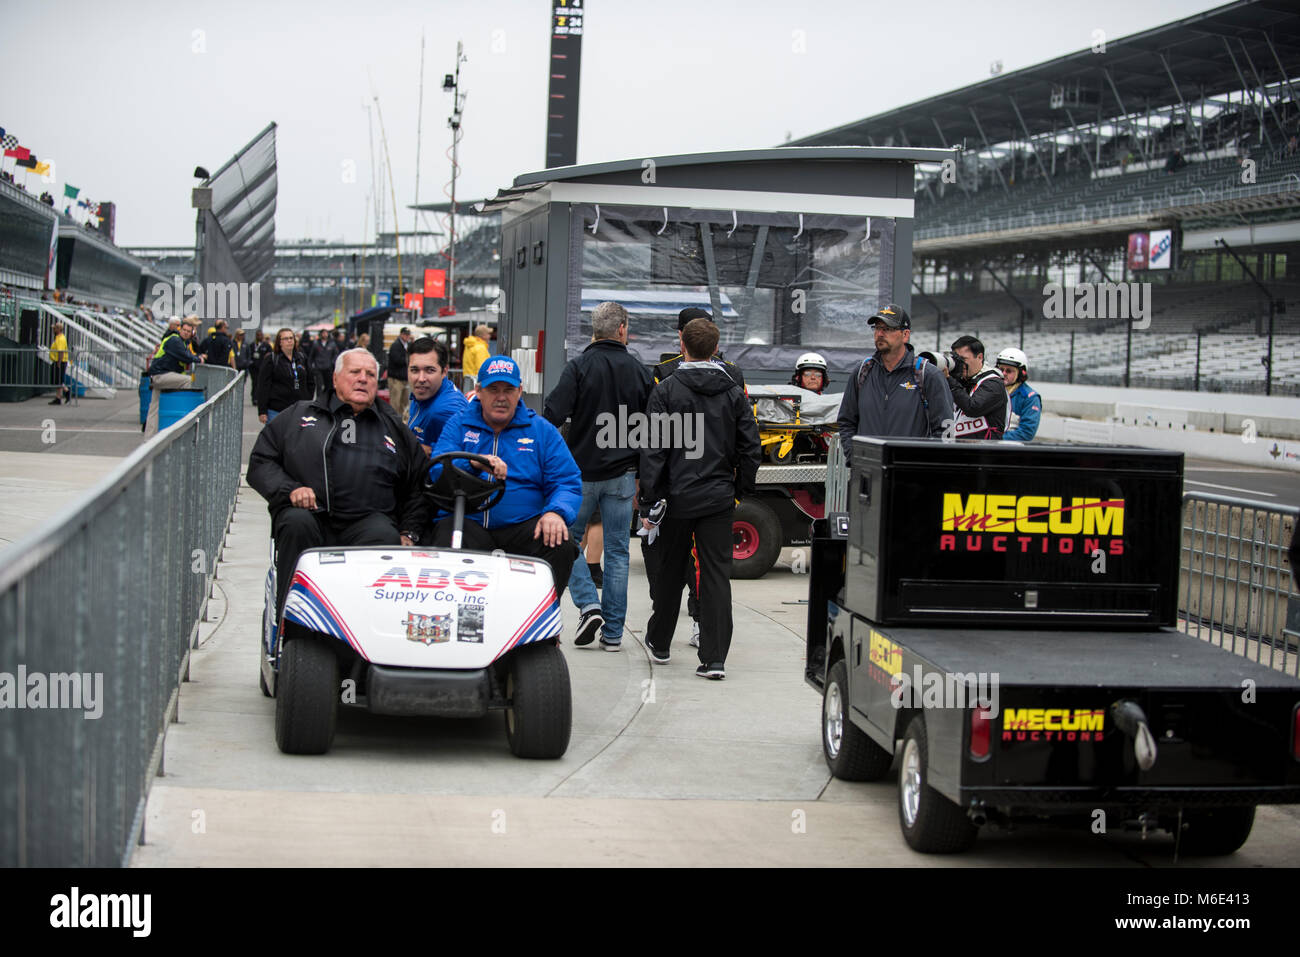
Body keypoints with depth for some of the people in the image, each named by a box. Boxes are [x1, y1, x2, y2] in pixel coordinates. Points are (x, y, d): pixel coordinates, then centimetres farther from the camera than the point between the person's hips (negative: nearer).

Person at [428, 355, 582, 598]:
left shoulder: (542, 431, 16)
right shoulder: (458, 426, 15)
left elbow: (567, 483, 9)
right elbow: (438, 470, -1)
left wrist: (556, 512, -15)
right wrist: (474, 464, -24)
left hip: (523, 524, 1)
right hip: (467, 521, -1)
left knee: (561, 546, -29)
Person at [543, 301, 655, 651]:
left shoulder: (580, 366, -7)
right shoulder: (640, 372, 4)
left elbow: (553, 415, -17)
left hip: (582, 471, -3)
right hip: (623, 474, 3)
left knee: (569, 540, 13)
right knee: (617, 550, 7)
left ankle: (589, 605, -4)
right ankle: (613, 632, 7)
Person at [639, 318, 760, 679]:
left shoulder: (666, 391, -6)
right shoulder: (733, 393, 3)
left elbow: (654, 450, -9)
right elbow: (751, 447, 3)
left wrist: (649, 503, -6)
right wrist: (740, 489, 15)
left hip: (677, 498, -1)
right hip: (718, 498, 1)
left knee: (670, 571, 15)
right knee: (717, 575, 0)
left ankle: (659, 643, 31)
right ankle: (714, 657, -6)